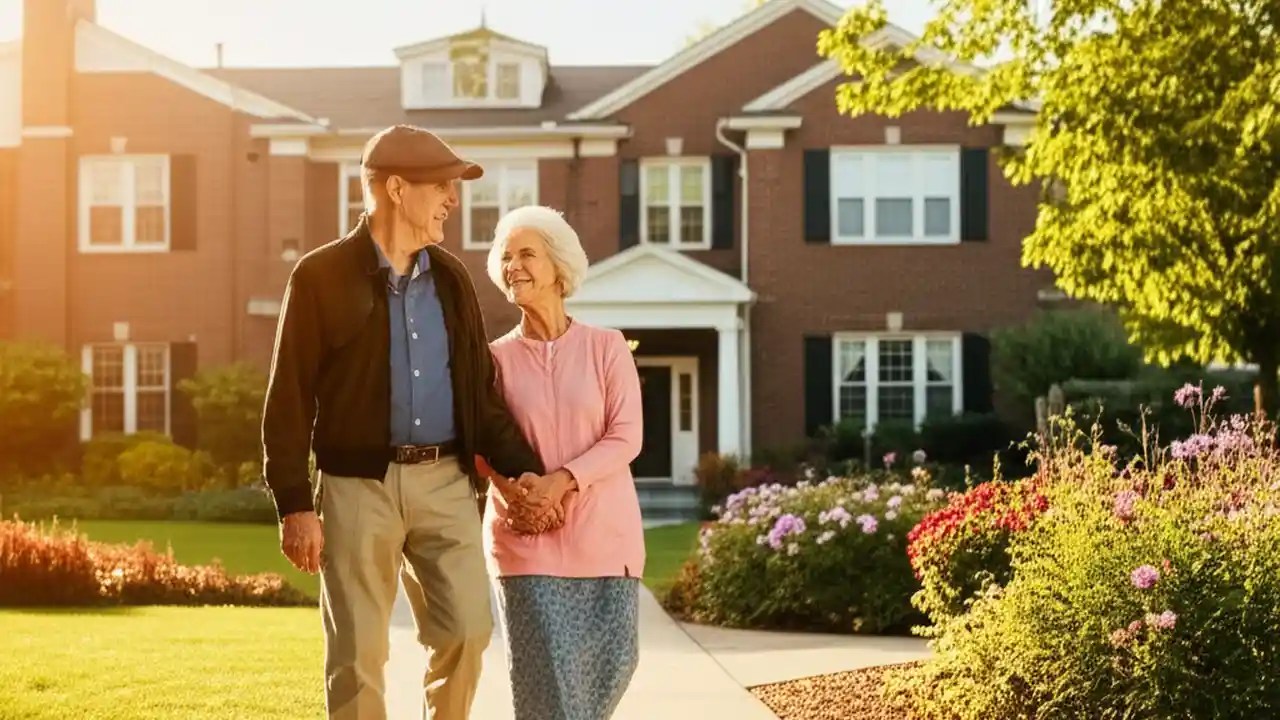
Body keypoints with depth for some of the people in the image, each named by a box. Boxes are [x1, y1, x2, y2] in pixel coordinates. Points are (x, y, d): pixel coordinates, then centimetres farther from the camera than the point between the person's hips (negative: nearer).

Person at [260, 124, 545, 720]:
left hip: (446, 482, 4)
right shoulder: (321, 277, -4)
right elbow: (289, 400, -5)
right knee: (358, 653, 1)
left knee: (467, 630, -4)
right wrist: (295, 505, -11)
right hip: (358, 486, -4)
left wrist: (523, 469, 2)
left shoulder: (450, 278, 11)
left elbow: (481, 390, 14)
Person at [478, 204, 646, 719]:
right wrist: (511, 490, -15)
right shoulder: (496, 357, 4)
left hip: (602, 531, 0)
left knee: (613, 660, 1)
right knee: (547, 675, -4)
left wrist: (561, 482, -18)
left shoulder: (606, 348, 2)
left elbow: (625, 437, -6)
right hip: (526, 537, 0)